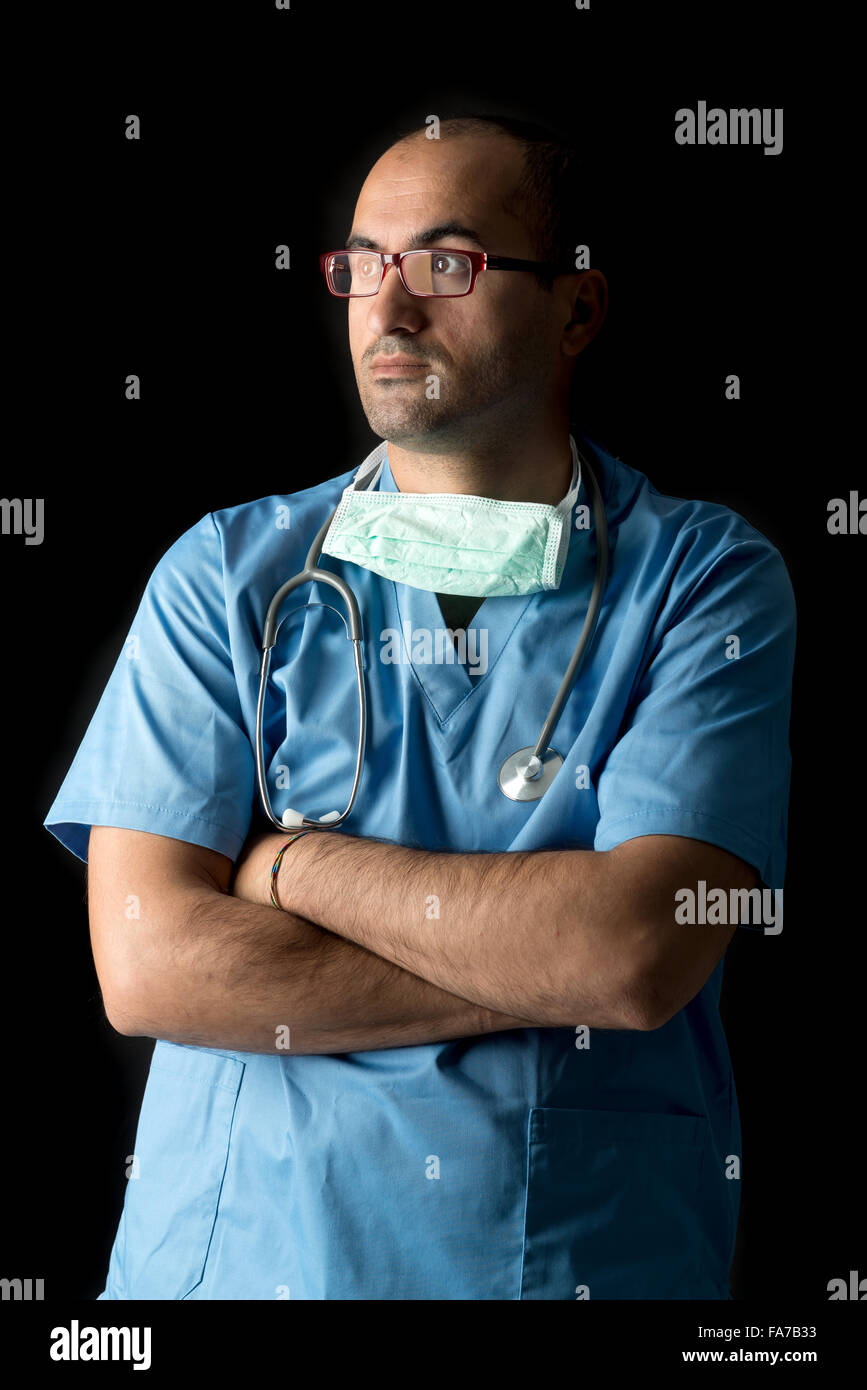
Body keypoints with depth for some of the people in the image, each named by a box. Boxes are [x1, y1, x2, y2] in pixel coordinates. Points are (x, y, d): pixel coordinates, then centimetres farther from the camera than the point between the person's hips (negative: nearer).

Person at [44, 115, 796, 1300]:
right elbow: (146, 966, -12)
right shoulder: (226, 572, -1)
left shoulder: (706, 577, -6)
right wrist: (546, 964, -16)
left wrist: (293, 866, -11)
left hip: (596, 1255, 0)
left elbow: (636, 951, -19)